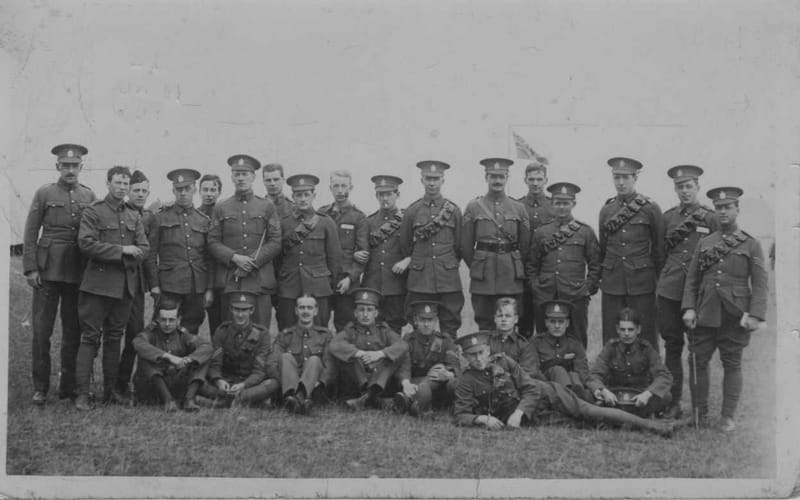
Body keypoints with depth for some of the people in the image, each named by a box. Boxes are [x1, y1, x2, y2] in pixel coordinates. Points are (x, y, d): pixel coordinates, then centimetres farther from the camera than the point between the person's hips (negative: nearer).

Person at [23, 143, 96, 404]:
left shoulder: (89, 196, 9)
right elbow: (30, 233, 1)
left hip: (78, 273, 2)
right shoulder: (44, 193, 3)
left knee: (73, 332, 6)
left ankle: (68, 386, 16)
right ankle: (40, 388, 8)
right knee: (41, 331, -1)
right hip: (47, 272, -2)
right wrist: (31, 269, -6)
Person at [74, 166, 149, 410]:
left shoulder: (134, 216, 14)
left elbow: (143, 249, 6)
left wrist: (120, 257, -13)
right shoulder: (93, 212, 0)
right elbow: (86, 244, -13)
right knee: (90, 337, -5)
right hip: (98, 284, -5)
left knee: (114, 338, 11)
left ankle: (111, 390, 17)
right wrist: (121, 250, -15)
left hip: (126, 285, 5)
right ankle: (82, 394, -5)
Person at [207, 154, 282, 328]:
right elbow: (213, 242, 6)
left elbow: (275, 242, 4)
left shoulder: (267, 207, 10)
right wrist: (235, 258, -10)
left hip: (260, 279, -1)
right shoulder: (221, 208, 12)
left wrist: (252, 262, -9)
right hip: (229, 280, 1)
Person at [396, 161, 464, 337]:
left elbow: (460, 247, 10)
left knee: (450, 329, 2)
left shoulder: (453, 210, 6)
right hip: (419, 282, 0)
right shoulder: (412, 211, 6)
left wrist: (447, 265, 7)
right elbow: (404, 246, 16)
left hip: (448, 281, 0)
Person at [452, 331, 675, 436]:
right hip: (529, 419, 0)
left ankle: (650, 424, -5)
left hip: (544, 394, 1)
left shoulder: (503, 361, -5)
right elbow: (460, 416, -13)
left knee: (590, 412, -10)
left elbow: (530, 389, -7)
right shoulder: (466, 382, -8)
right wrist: (483, 419, -32)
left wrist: (518, 413, -23)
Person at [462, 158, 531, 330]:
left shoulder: (519, 208, 8)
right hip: (483, 281, -1)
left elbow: (525, 245, 11)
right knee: (485, 327, 2)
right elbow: (466, 245, 6)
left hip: (512, 279, 1)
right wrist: (477, 268, 9)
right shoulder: (473, 207, 4)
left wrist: (515, 270, 11)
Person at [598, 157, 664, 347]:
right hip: (612, 283, 3)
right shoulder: (606, 210, 9)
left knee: (645, 337, 1)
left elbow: (659, 247, 3)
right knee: (611, 338, 5)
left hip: (641, 283, -3)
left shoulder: (650, 208, -1)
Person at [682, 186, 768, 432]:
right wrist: (689, 308, -2)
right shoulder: (704, 243, 10)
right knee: (698, 362, 3)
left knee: (732, 365, 5)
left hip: (735, 317, -3)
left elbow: (760, 283, -2)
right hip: (704, 315, 3)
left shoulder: (751, 245, 2)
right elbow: (692, 279, 9)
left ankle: (728, 417, 13)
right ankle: (699, 415, 14)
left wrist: (755, 315, -12)